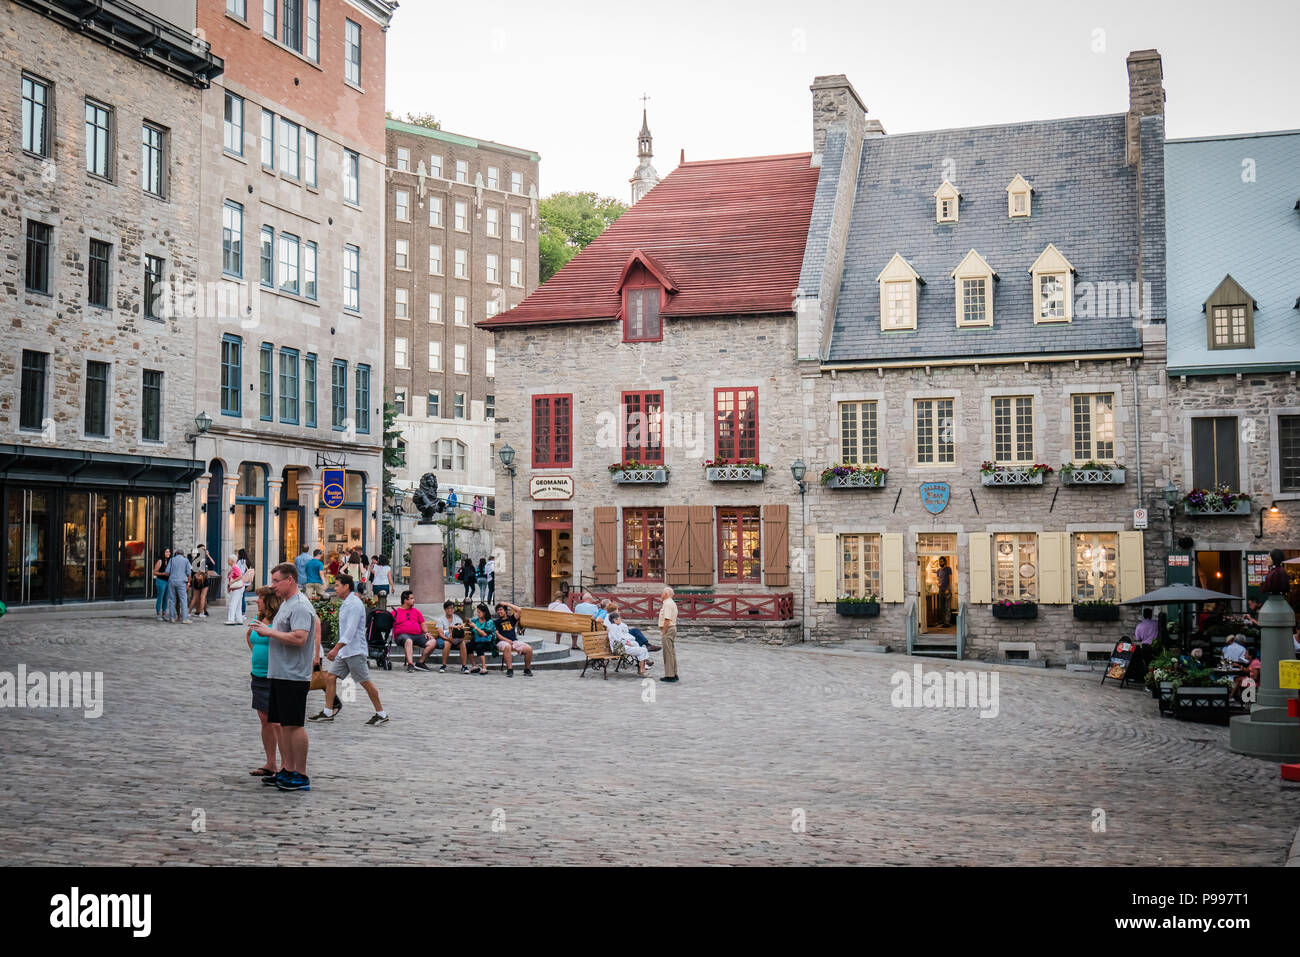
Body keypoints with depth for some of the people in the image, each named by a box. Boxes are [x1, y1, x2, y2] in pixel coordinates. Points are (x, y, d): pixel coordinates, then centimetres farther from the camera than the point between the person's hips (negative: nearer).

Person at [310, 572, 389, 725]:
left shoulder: (355, 604, -16)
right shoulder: (345, 604, 15)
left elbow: (350, 631, -24)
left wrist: (336, 649, -28)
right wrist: (337, 650, 22)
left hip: (355, 651, -10)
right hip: (344, 651, 10)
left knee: (365, 682, -3)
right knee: (330, 676, 5)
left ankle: (381, 714, 6)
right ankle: (328, 713, 9)